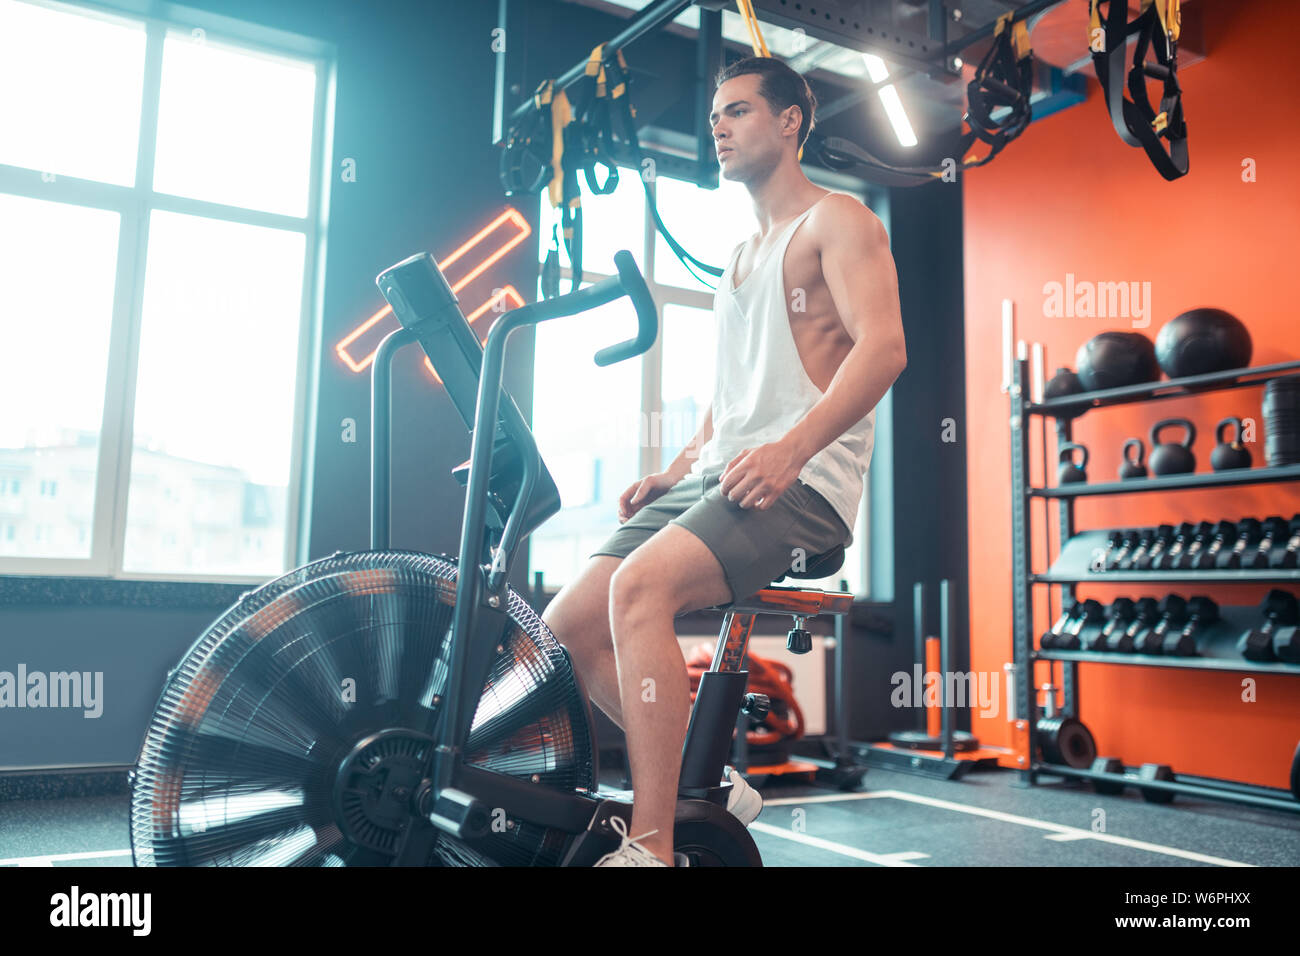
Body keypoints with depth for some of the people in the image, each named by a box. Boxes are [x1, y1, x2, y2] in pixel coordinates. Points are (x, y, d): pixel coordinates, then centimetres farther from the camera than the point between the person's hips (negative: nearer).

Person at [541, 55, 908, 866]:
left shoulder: (837, 221, 2)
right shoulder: (740, 255, 28)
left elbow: (883, 347, -14)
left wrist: (790, 447, -28)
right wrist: (675, 470, 15)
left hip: (803, 480, -8)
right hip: (714, 477, 9)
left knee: (640, 586, -33)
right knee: (566, 628, -4)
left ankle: (652, 846, -26)